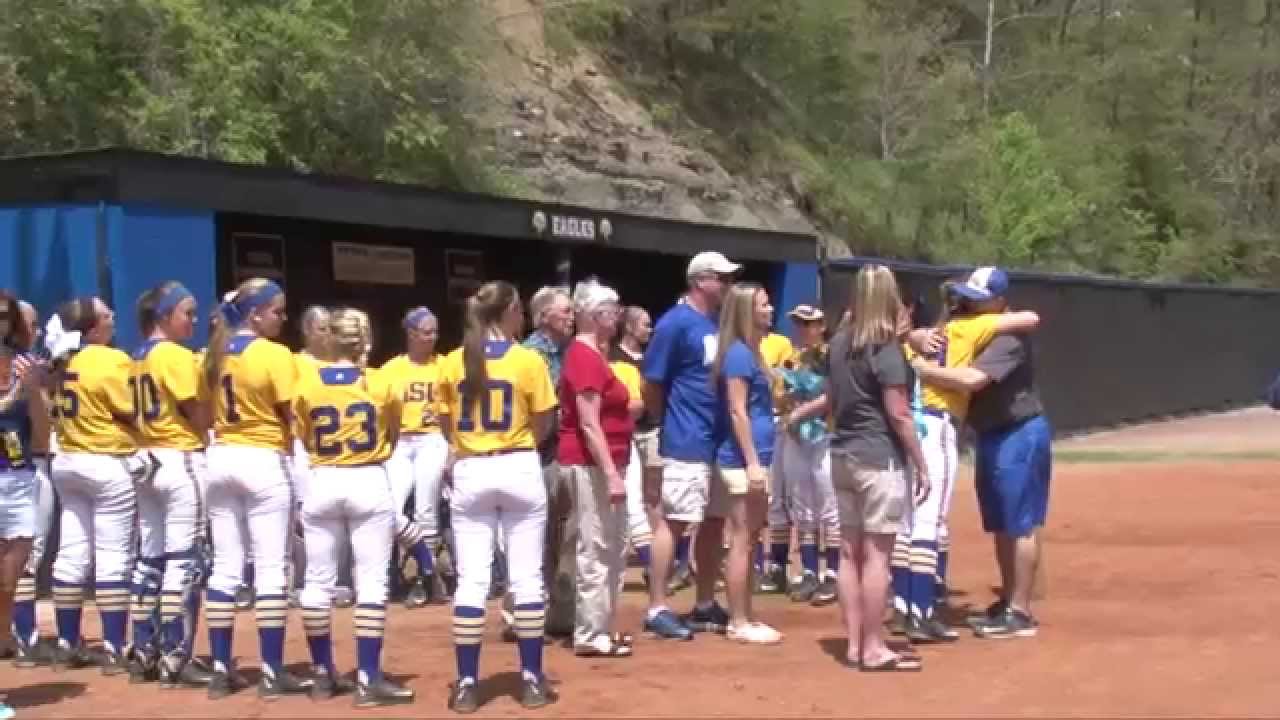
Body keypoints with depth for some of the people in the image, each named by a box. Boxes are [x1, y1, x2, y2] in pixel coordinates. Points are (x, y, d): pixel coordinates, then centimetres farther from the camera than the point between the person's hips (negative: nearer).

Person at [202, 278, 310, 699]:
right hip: (265, 462, -7)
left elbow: (208, 410, 11)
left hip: (222, 459, 7)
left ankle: (220, 670, 10)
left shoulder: (216, 354, 9)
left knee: (225, 567, 8)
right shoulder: (276, 355, -11)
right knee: (271, 569, -3)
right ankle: (272, 673, -1)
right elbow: (292, 416, -12)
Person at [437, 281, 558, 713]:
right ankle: (532, 680, 9)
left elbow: (446, 427, 8)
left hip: (470, 474, 2)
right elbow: (542, 428, -2)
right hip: (520, 471, -2)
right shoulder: (529, 360, -6)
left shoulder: (453, 361, 2)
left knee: (471, 580, 4)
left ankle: (467, 685, 5)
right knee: (526, 578, 5)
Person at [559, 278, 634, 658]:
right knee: (596, 549, -5)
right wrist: (612, 473, -23)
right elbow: (589, 425, -21)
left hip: (598, 464, 11)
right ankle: (591, 635, 1)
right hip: (591, 464, -11)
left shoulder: (589, 354, 15)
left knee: (613, 549, 16)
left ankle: (603, 626, 24)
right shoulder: (586, 357, -16)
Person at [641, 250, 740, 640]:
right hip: (688, 444, -8)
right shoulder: (676, 322, -11)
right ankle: (657, 608, 1)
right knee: (673, 521, -4)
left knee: (714, 521, 13)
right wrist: (674, 421, 3)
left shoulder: (720, 322, 11)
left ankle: (705, 605, 23)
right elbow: (651, 385, -9)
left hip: (722, 441, 8)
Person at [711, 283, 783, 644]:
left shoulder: (751, 351, 16)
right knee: (741, 541, -5)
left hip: (755, 459, 10)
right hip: (743, 460, -10)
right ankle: (738, 623, 0)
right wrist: (752, 462, -21)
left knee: (750, 540, 13)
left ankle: (745, 618, 19)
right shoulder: (738, 353, -13)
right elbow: (737, 411, -18)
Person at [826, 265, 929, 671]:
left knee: (850, 551, 9)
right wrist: (921, 467, -11)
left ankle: (854, 644, 15)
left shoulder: (838, 344, 8)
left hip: (842, 455, 8)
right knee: (876, 554, -3)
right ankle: (873, 649, 1)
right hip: (880, 459, -7)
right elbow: (898, 415, -16)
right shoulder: (887, 349, -15)